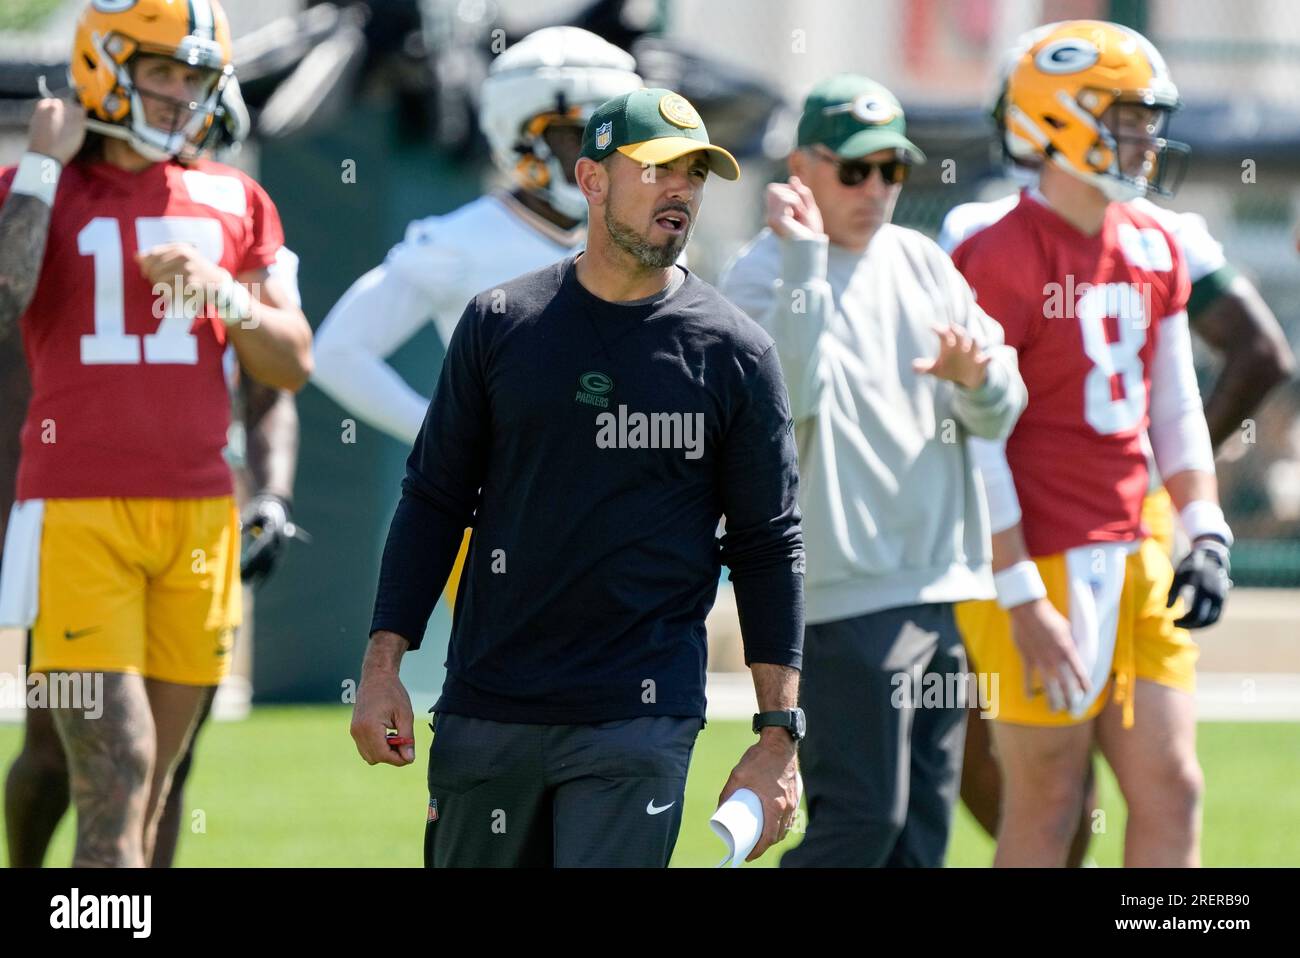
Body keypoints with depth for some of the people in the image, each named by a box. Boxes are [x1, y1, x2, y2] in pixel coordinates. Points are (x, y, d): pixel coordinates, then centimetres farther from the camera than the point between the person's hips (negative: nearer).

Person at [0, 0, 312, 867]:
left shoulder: (232, 202, 12)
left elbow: (293, 365, 13)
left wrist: (224, 294, -6)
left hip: (198, 510, 4)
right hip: (78, 510, -4)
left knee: (148, 787, 6)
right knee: (116, 771, -14)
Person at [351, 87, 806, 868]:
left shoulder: (736, 354, 1)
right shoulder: (500, 324, 6)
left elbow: (770, 548, 2)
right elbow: (435, 498, 10)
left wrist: (779, 739, -4)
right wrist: (383, 664, 2)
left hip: (641, 718, -3)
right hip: (487, 710, 3)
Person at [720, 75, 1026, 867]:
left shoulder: (925, 265, 13)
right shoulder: (764, 276, -5)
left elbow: (998, 416, 10)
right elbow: (792, 392, -24)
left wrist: (978, 380, -13)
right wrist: (803, 257, -24)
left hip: (947, 584, 7)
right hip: (845, 590, -7)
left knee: (924, 822, 9)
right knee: (862, 815, -13)